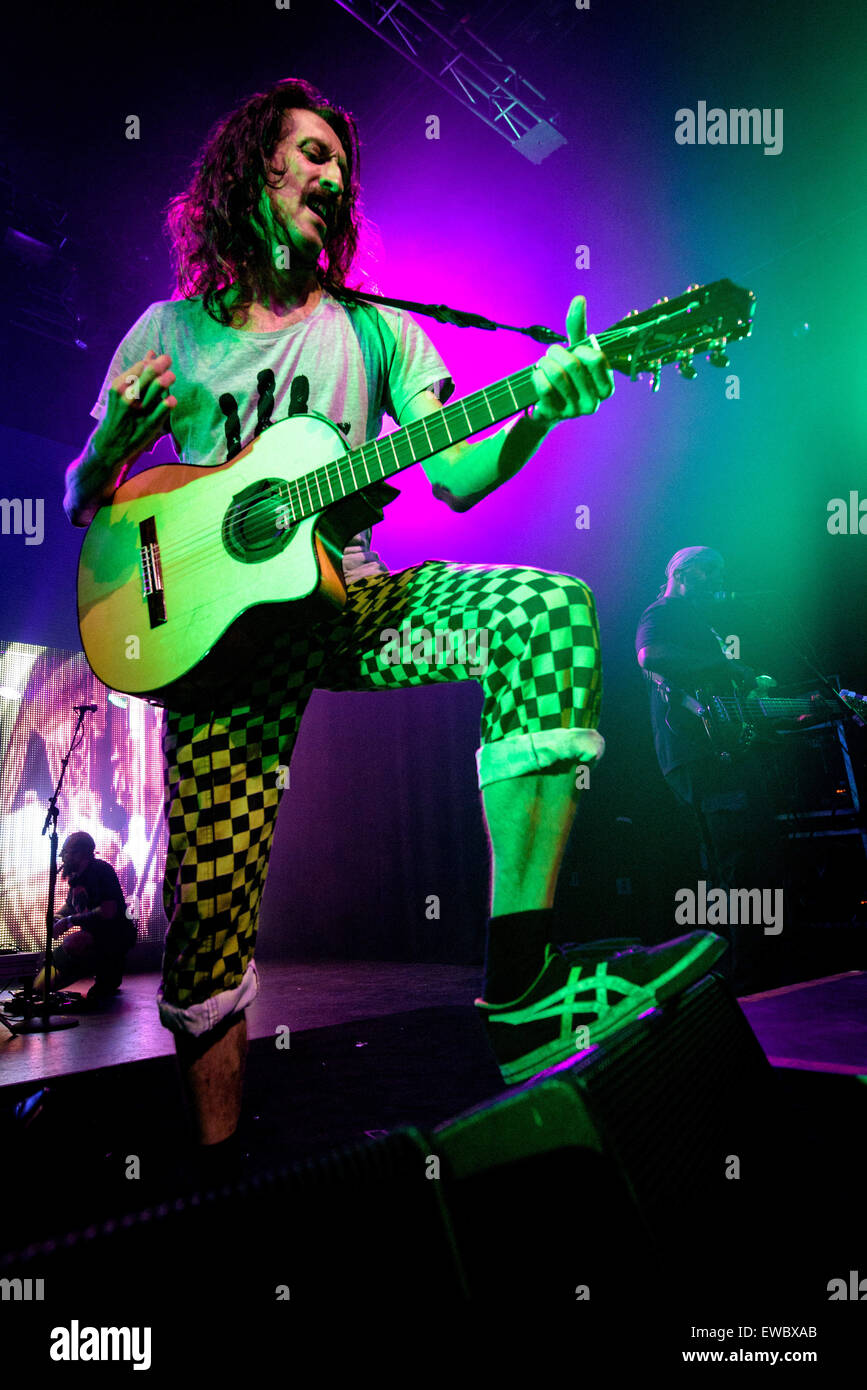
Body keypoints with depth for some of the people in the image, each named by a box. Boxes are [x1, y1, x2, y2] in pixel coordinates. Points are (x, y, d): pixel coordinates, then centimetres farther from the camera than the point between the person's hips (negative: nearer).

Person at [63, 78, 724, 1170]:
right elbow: (81, 504, 14)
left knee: (547, 609, -27)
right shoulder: (169, 333, 12)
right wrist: (114, 444, -9)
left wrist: (537, 409, -18)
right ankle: (218, 1159, 5)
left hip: (351, 598, 2)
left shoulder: (375, 331, 13)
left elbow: (456, 477, 1)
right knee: (211, 900, -15)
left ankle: (519, 985, -30)